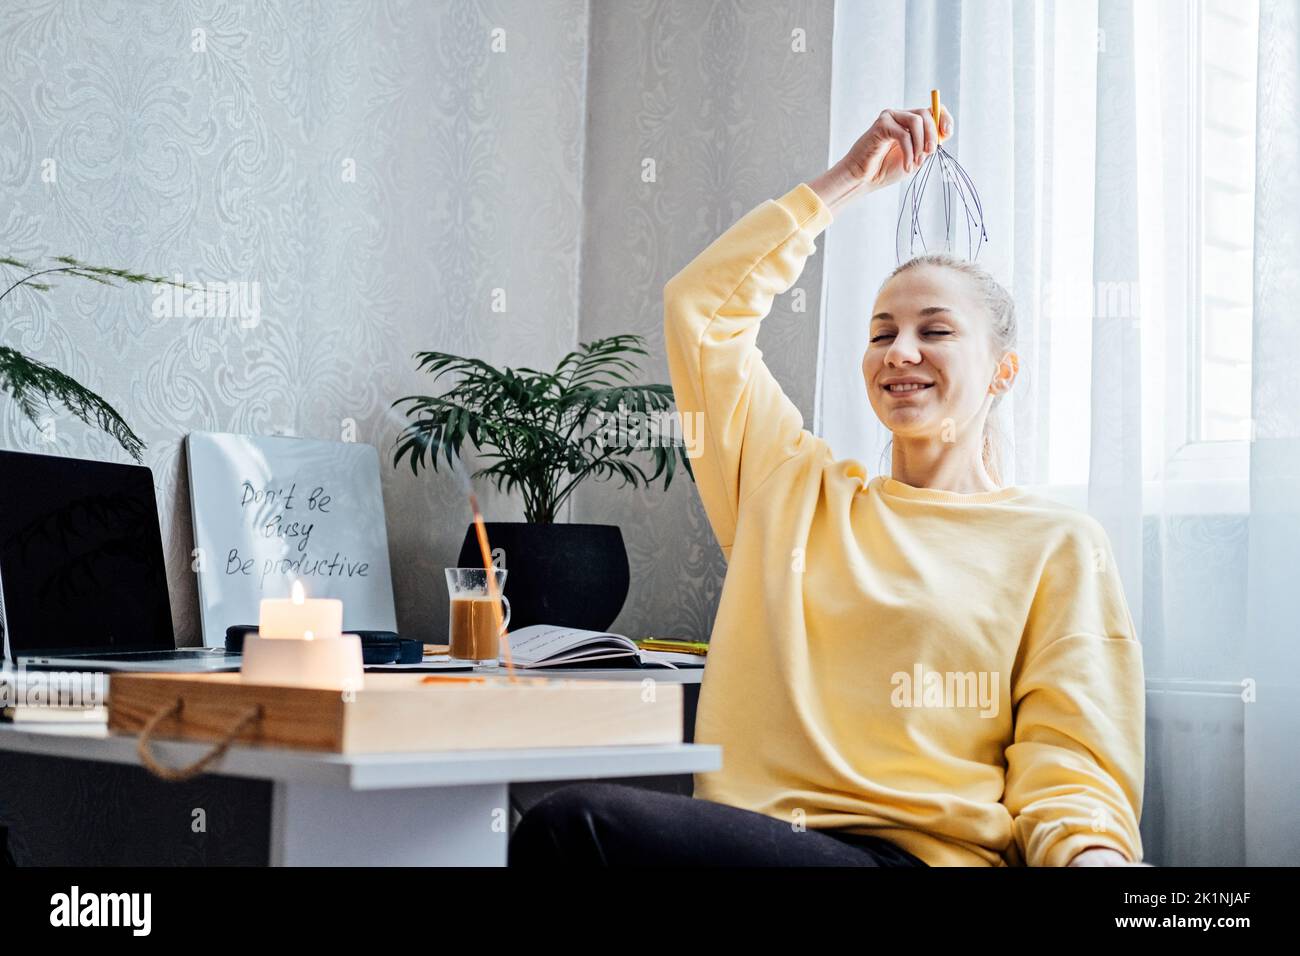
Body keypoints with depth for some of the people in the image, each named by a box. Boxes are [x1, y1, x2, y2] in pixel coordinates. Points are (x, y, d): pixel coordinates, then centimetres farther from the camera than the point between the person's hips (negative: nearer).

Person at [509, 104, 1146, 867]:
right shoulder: (797, 490, 23)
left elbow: (1067, 770, 3)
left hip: (916, 854, -4)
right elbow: (702, 307, 25)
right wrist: (847, 181, 28)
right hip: (745, 836, 4)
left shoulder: (1058, 544, 11)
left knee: (579, 822, -30)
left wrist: (1090, 851, -21)